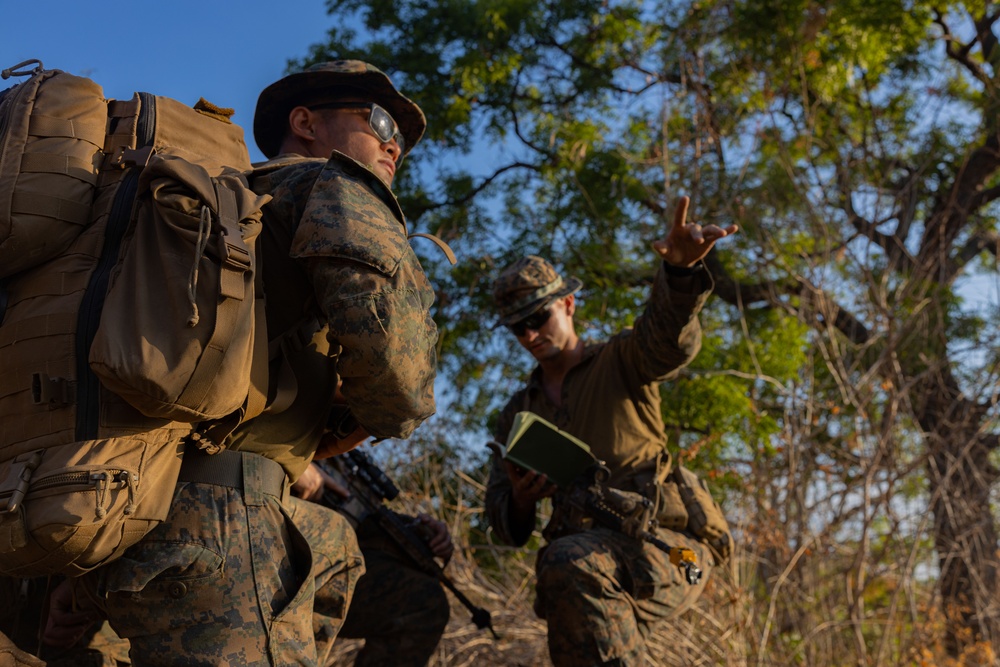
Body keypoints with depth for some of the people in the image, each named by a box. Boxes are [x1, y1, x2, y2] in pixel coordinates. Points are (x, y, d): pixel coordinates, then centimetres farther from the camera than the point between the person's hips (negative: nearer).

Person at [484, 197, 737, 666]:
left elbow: (670, 338, -22)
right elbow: (504, 526, 15)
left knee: (568, 563, -34)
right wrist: (521, 501, -12)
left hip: (666, 549, -6)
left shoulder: (621, 360, 4)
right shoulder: (518, 413, 18)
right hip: (593, 561, 6)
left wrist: (679, 268, -45)